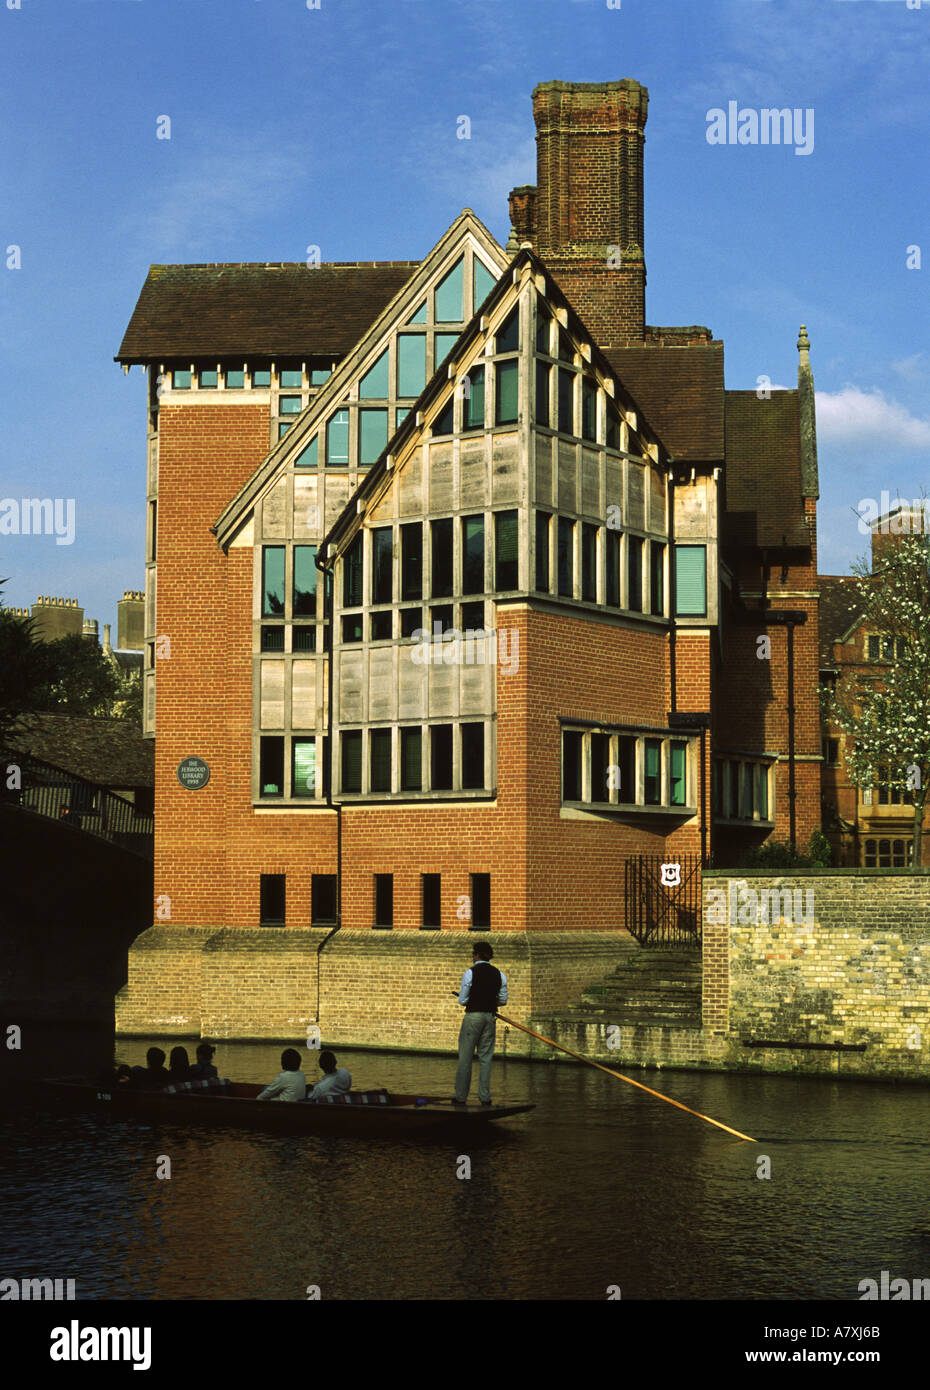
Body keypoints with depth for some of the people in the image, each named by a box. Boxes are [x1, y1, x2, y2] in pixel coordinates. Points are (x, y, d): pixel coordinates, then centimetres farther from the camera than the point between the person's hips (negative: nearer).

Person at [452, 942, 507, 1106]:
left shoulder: (470, 973, -10)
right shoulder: (499, 974, 5)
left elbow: (462, 1000, -7)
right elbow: (503, 1000, 9)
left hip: (473, 1015, -4)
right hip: (490, 1015, 4)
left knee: (465, 1057, 3)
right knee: (486, 1057, 9)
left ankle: (461, 1096, 5)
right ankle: (485, 1097, 7)